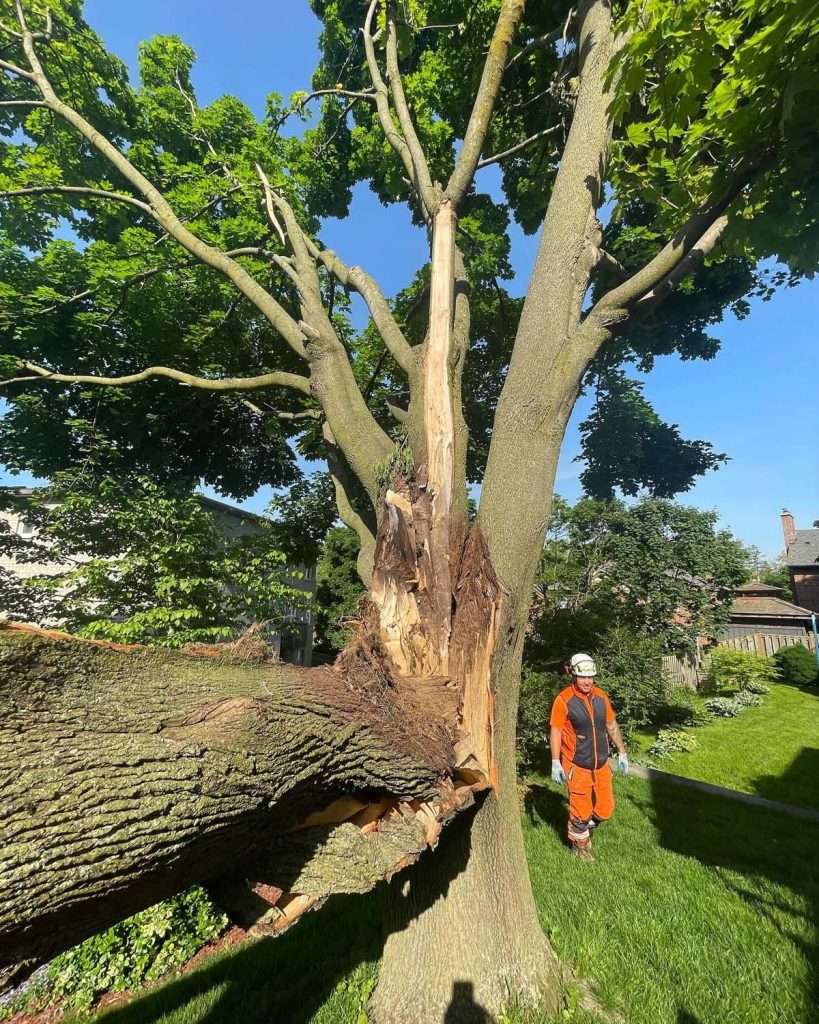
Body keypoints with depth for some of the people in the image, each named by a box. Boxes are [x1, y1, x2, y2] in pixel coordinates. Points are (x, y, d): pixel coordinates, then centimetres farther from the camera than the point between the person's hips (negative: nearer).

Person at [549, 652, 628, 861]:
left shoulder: (601, 696, -1)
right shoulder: (564, 699, -17)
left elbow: (611, 725, 11)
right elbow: (555, 731, -14)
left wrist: (621, 752, 12)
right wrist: (555, 762, -16)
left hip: (602, 764, 5)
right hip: (577, 766, -5)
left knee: (605, 809, 13)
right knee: (580, 810, 9)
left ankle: (586, 828, 43)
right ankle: (580, 844, 35)